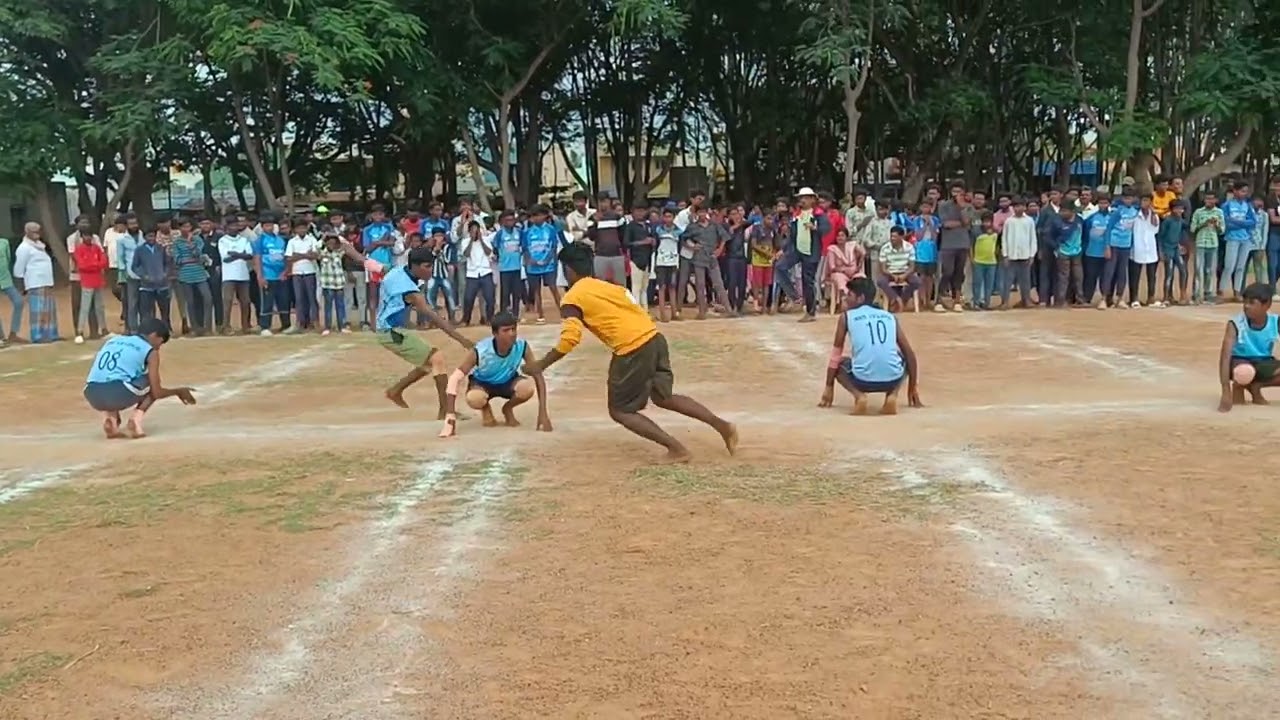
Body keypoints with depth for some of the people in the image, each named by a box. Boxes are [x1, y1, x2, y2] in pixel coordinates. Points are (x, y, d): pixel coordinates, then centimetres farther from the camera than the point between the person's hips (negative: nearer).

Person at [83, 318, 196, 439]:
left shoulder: (113, 340, 28)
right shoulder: (150, 351, 12)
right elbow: (156, 393, 10)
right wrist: (179, 391, 30)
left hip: (93, 396, 5)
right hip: (118, 395, -5)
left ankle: (109, 419, 14)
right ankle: (134, 422, 7)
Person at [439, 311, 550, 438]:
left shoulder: (522, 347, -28)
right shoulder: (481, 351, -33)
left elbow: (538, 376, -24)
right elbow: (455, 378, -34)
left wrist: (543, 413, -32)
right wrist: (450, 416, -41)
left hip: (508, 382, 2)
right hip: (482, 383, -2)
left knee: (528, 387, -33)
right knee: (474, 399, -38)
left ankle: (508, 409, 3)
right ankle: (486, 409, 2)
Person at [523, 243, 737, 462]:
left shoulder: (572, 299, 0)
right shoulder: (606, 286, 24)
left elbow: (570, 339, -10)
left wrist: (540, 365, -2)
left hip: (633, 350, -8)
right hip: (654, 338, 8)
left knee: (620, 411, 10)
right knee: (664, 397, 25)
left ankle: (676, 448, 2)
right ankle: (722, 425, 17)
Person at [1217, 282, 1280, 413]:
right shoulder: (1235, 324, -23)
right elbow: (1225, 356, -29)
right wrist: (1226, 392, -38)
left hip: (1263, 363, 3)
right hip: (1240, 362, -3)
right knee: (1244, 372, -40)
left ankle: (1255, 387, 0)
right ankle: (1238, 388, -2)